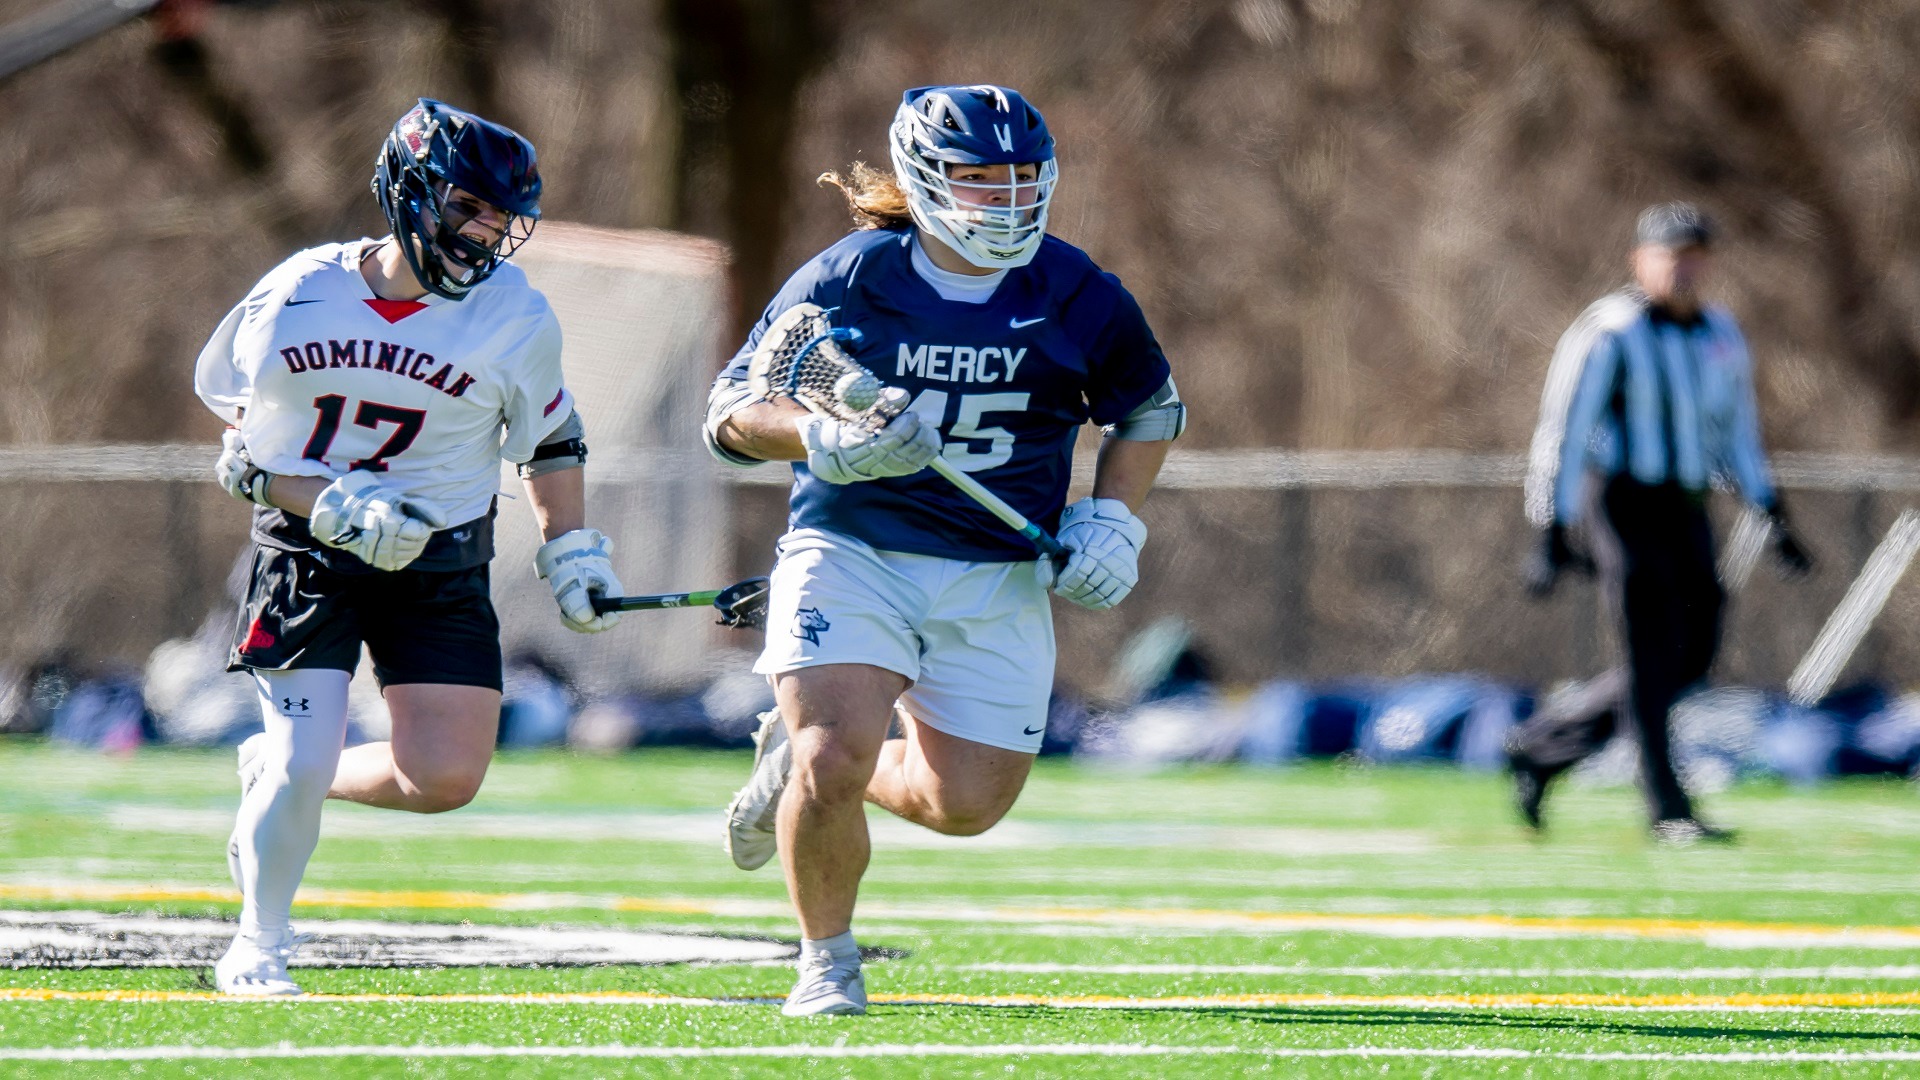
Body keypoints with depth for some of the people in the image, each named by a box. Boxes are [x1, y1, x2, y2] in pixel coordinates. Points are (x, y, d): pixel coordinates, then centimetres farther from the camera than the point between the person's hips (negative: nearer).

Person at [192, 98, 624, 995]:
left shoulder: (514, 318, -6)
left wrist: (571, 551, 7)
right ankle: (259, 944, 15)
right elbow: (241, 446, -3)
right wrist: (330, 507, -17)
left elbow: (551, 442, 10)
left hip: (440, 561, 2)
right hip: (306, 551, -2)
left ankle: (285, 774, 20)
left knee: (446, 778, -11)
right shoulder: (295, 299, -9)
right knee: (302, 764, -13)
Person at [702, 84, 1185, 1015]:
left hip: (998, 582, 3)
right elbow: (731, 410, -3)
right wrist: (824, 439, -23)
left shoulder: (1077, 298, -2)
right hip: (849, 554, -3)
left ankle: (800, 762, 31)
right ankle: (826, 961, 4)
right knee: (835, 757, -22)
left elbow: (1149, 407, 15)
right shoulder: (843, 282, -8)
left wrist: (1112, 520, 1)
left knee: (967, 803, 0)